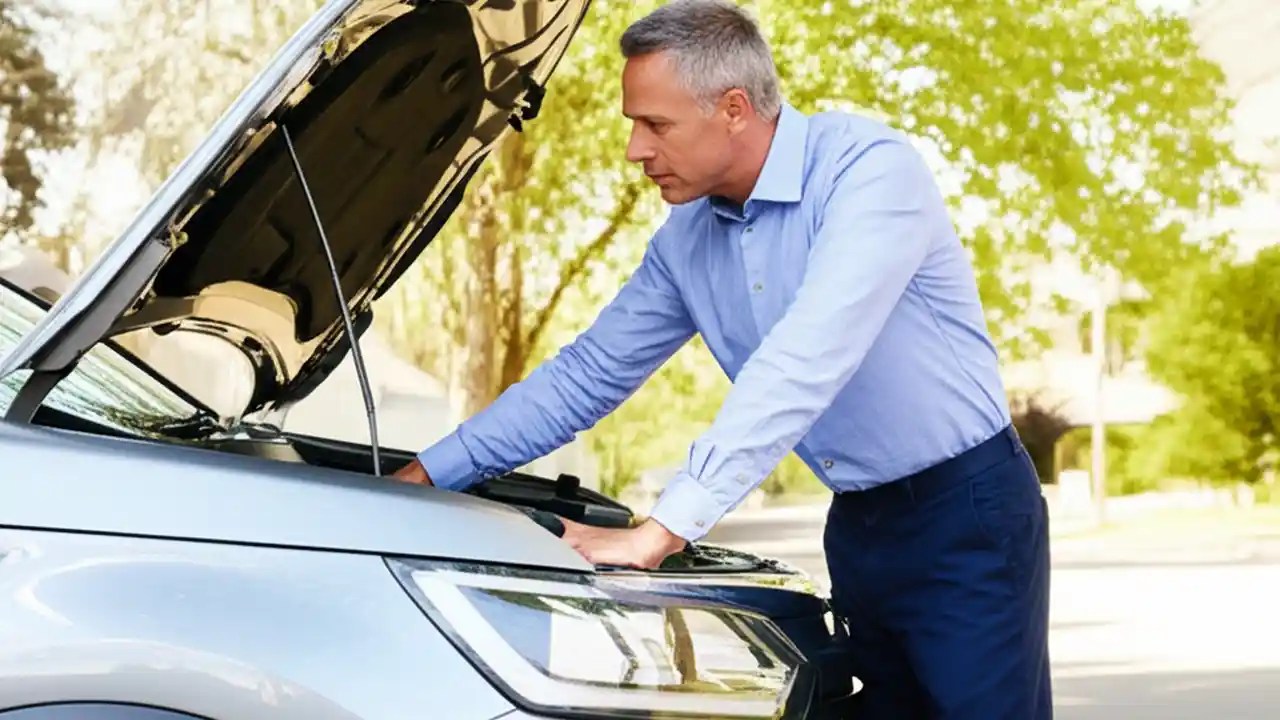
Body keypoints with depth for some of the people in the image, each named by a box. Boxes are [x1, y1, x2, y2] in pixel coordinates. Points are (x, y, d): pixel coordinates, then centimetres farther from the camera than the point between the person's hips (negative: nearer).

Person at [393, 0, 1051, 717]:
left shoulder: (869, 168, -21)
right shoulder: (686, 238, 3)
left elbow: (805, 363, -31)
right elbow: (587, 375, 12)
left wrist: (661, 531, -34)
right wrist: (429, 475, 8)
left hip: (965, 514, -7)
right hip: (859, 524, 7)